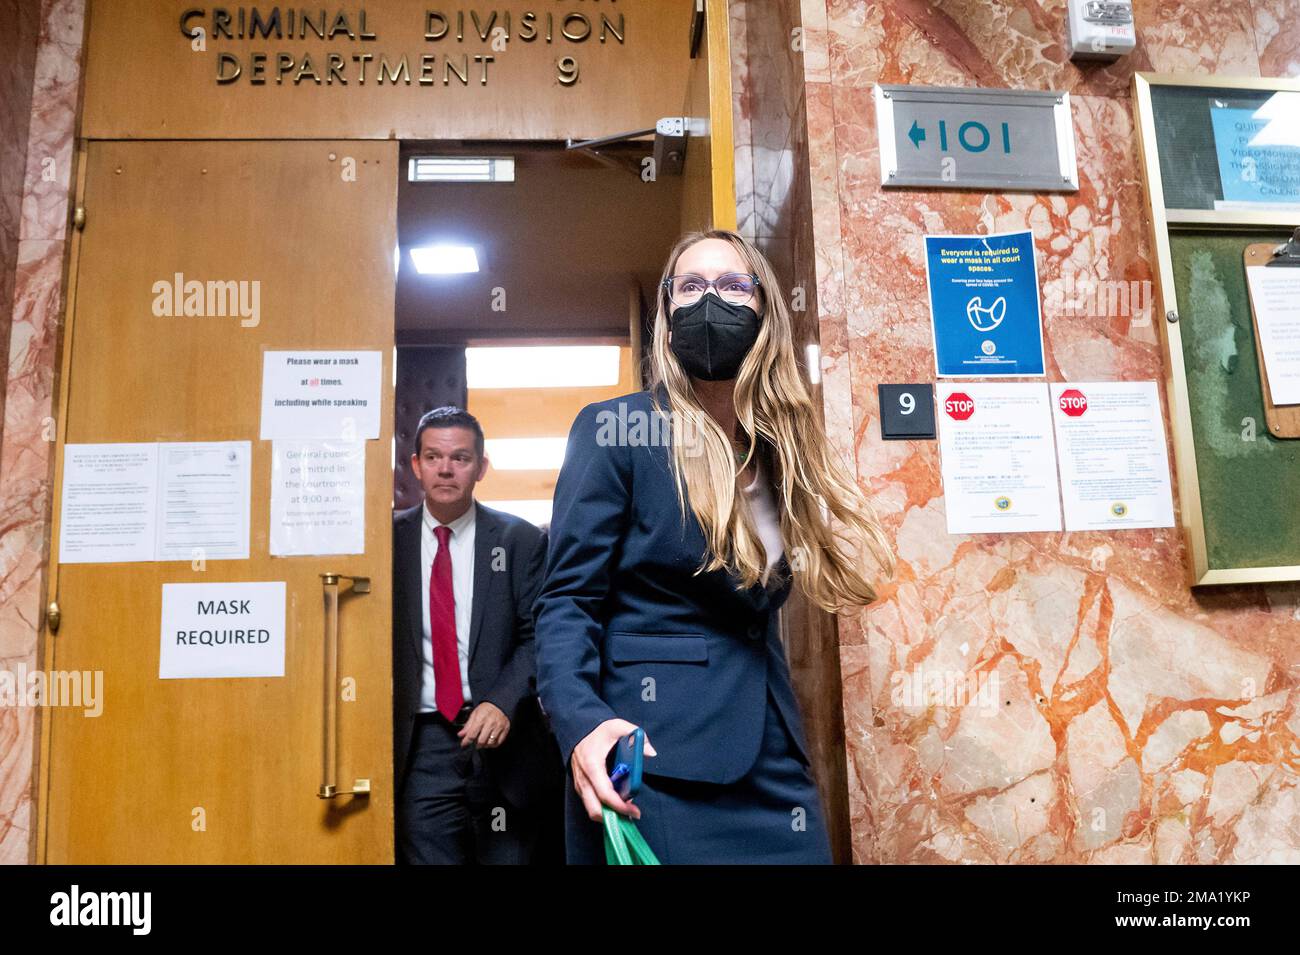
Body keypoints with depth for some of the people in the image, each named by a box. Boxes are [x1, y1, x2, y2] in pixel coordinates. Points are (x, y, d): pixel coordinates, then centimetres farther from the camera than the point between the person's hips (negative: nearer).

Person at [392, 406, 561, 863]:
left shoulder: (521, 541, 0)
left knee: (507, 855, 9)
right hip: (420, 743, 0)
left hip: (501, 738, 0)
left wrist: (504, 703, -16)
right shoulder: (390, 538, 3)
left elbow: (537, 636, -2)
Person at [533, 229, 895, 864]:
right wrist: (583, 724, -27)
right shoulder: (614, 429, -8)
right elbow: (568, 600, -13)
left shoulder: (782, 448, 10)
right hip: (649, 755, -6)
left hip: (774, 759, 6)